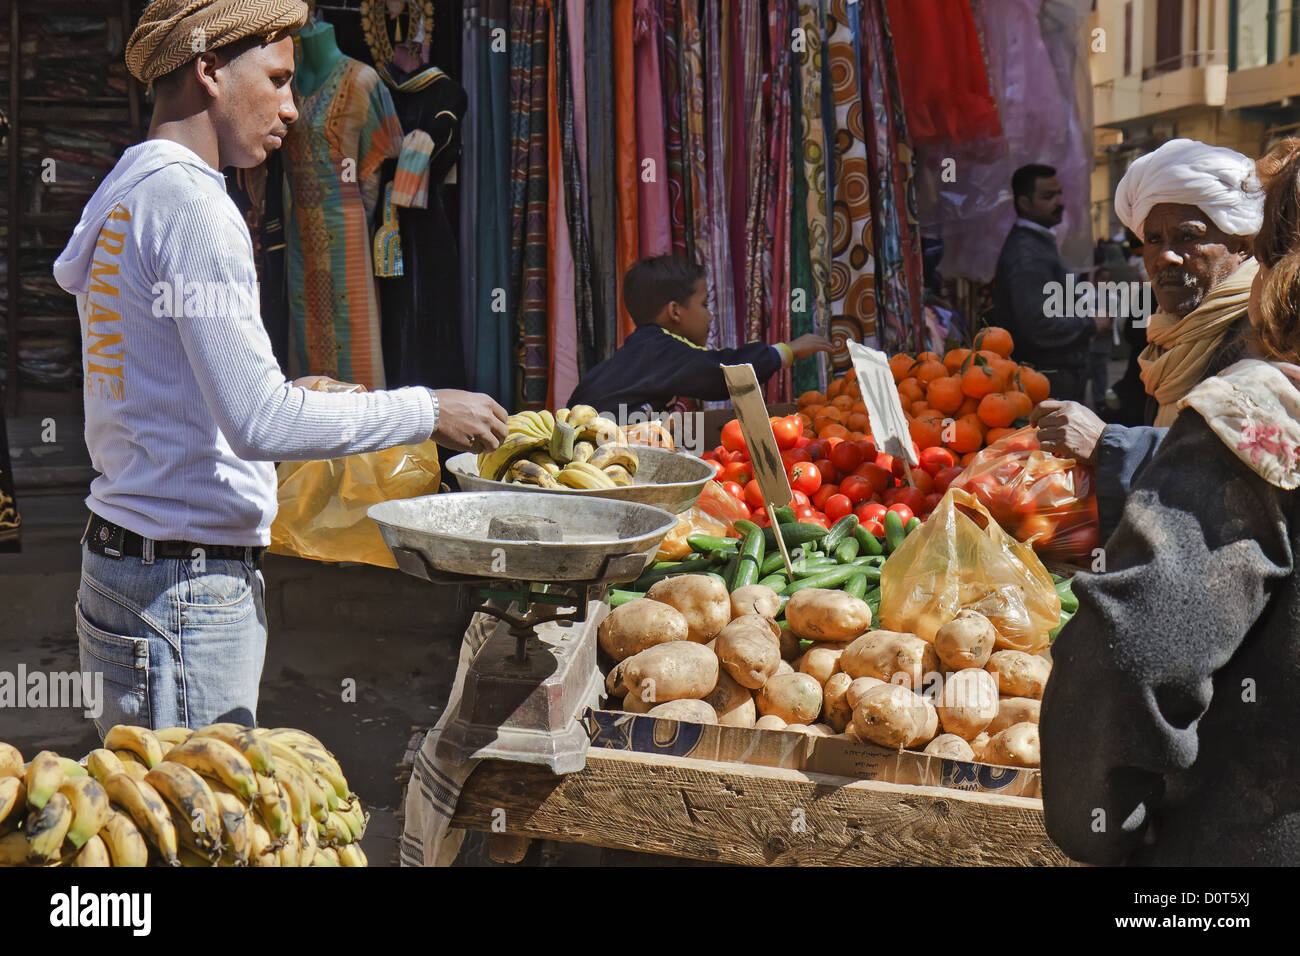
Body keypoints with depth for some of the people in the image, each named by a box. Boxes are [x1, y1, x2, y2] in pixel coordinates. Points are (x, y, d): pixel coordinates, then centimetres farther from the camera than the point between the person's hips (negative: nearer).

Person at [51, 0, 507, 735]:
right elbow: (261, 424, -21)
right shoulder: (189, 203, -16)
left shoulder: (131, 193, 15)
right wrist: (424, 413, -12)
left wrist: (297, 397, 20)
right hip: (186, 584, -10)